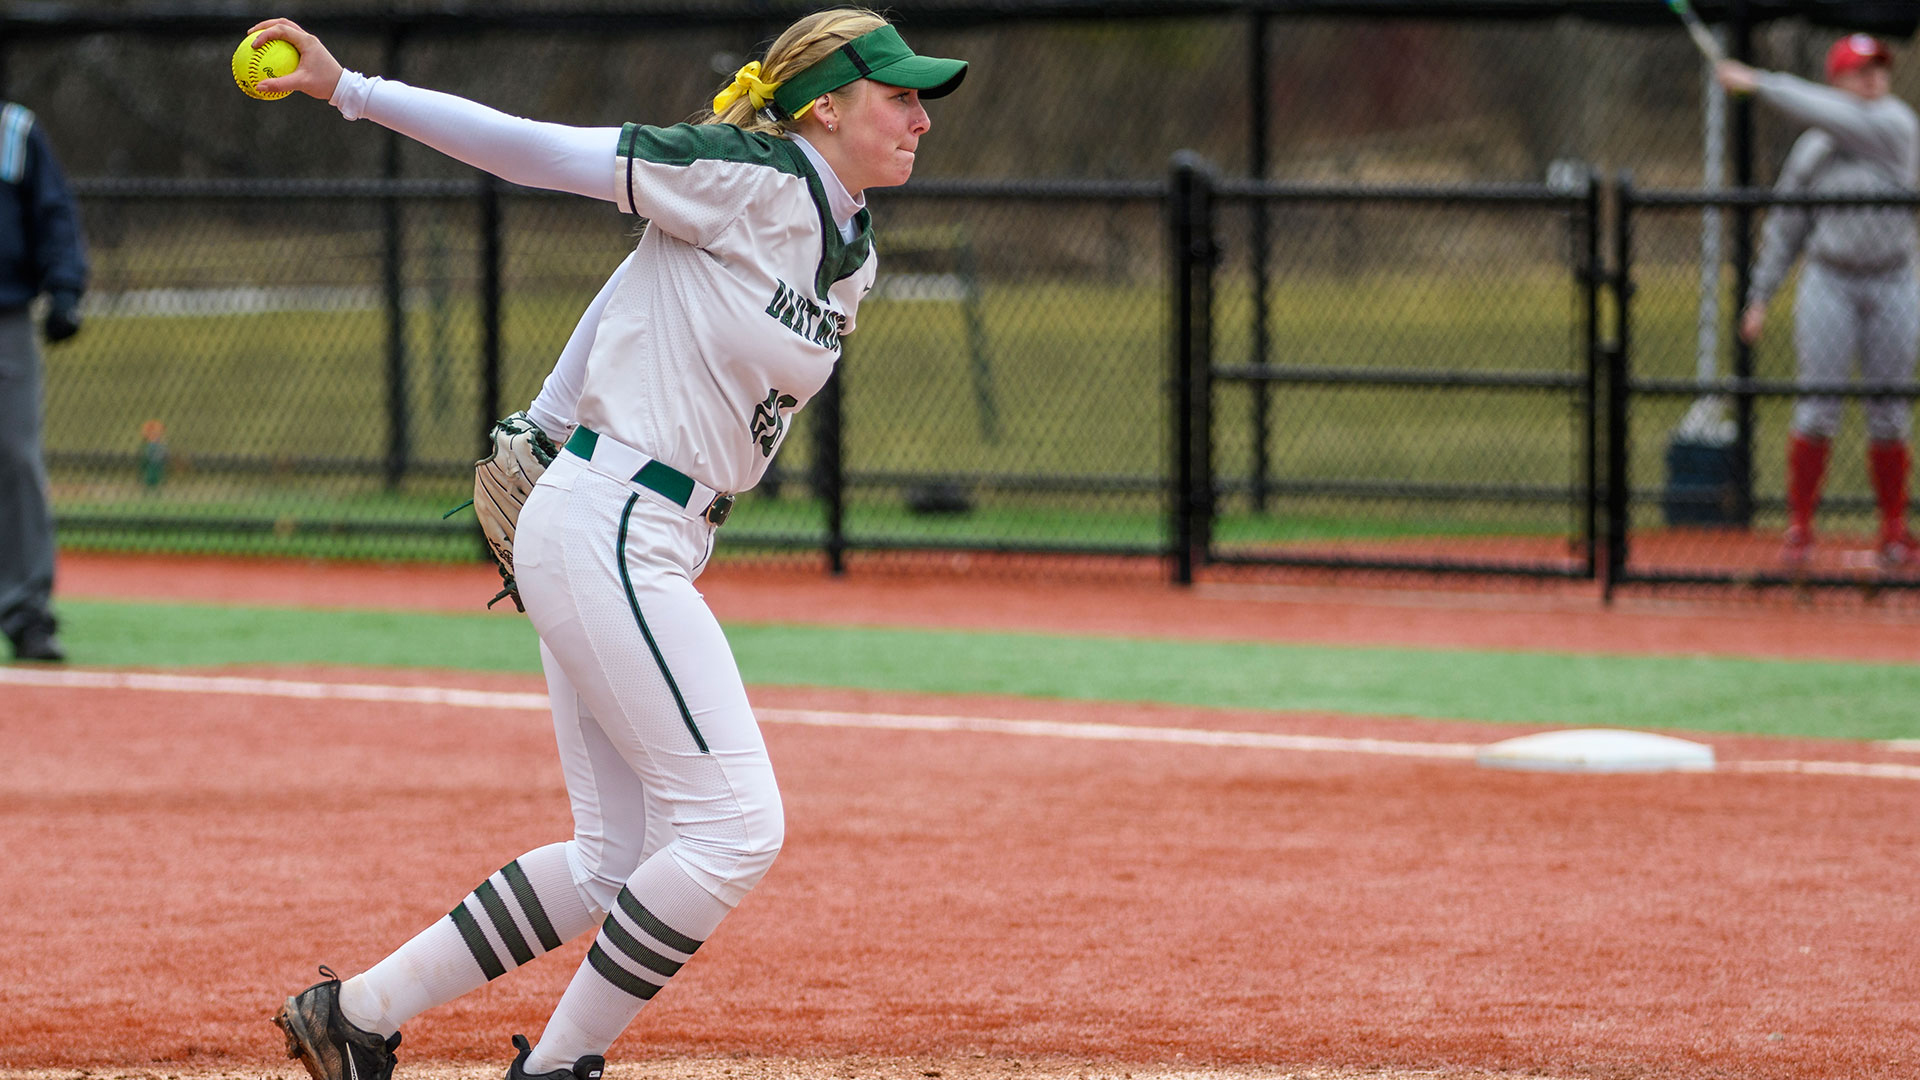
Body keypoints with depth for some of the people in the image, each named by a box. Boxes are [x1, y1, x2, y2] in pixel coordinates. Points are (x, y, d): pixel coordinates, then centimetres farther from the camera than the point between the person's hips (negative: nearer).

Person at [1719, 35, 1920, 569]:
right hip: (1830, 282, 1)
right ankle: (1799, 526, 0)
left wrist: (1760, 84, -19)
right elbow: (1785, 227, 10)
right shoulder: (1811, 149, 4)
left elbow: (1841, 121, -19)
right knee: (1818, 408, -6)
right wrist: (1760, 295, 5)